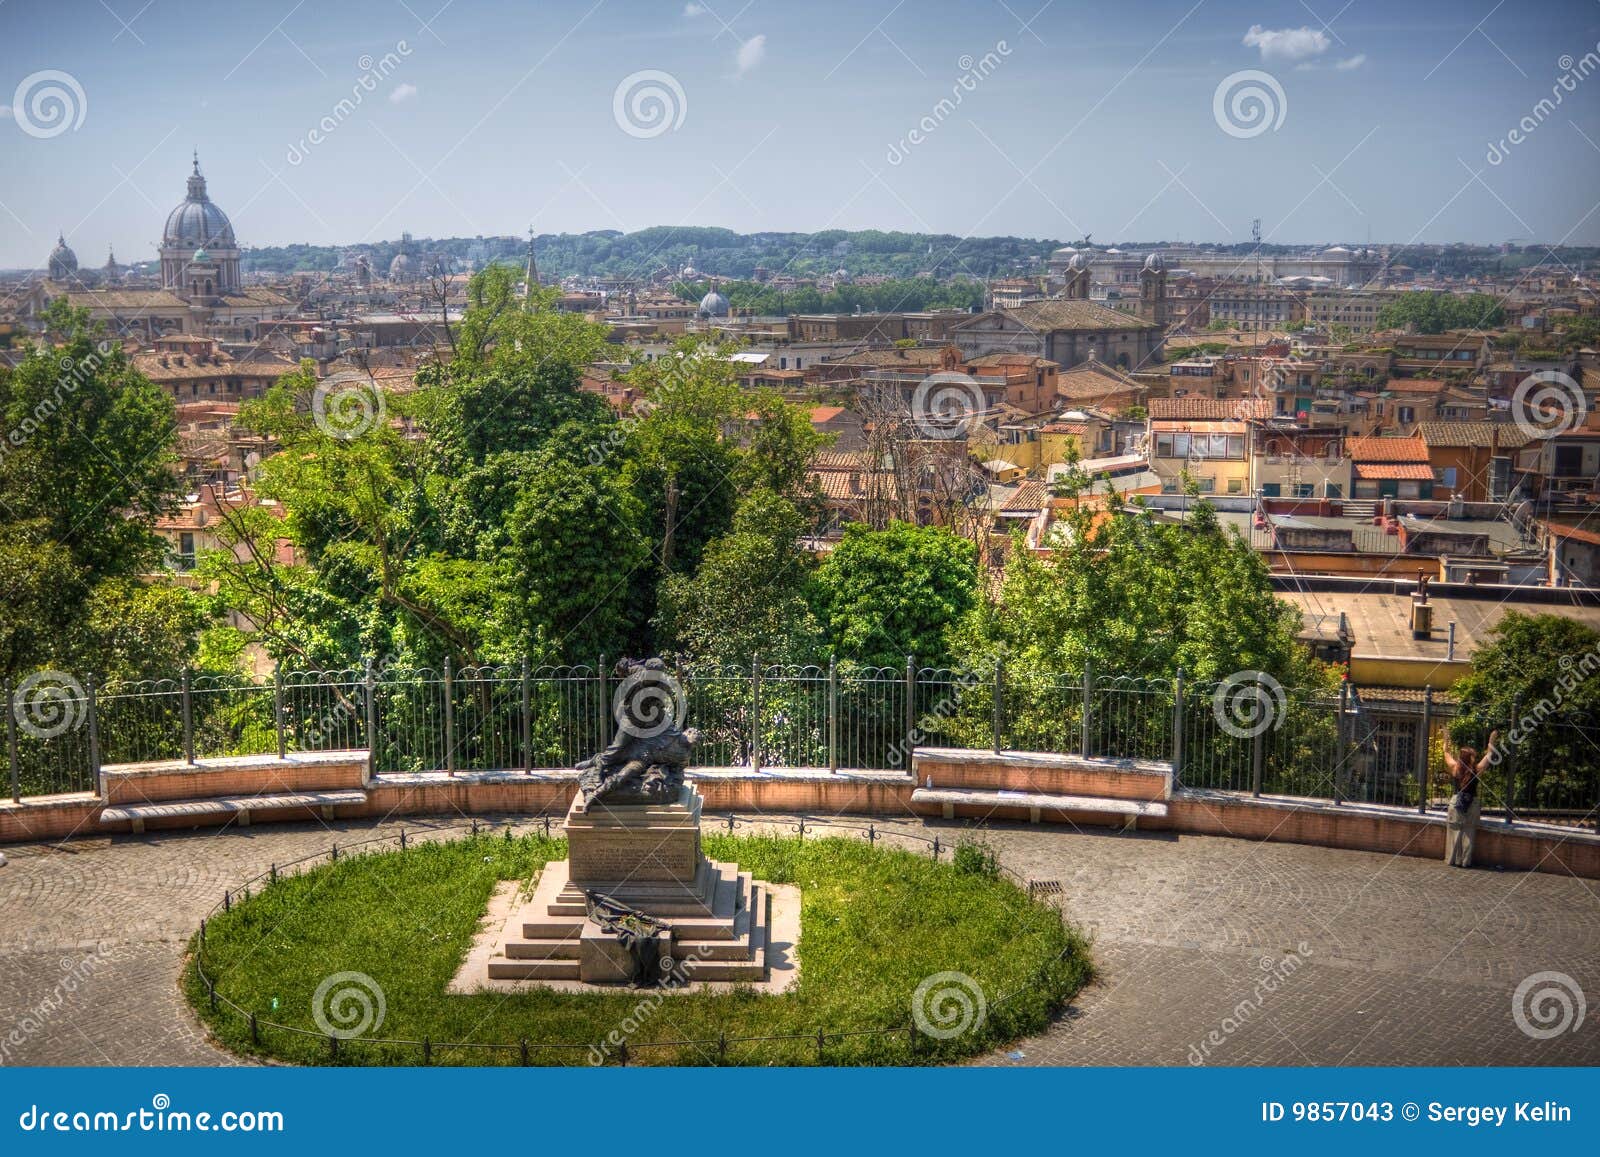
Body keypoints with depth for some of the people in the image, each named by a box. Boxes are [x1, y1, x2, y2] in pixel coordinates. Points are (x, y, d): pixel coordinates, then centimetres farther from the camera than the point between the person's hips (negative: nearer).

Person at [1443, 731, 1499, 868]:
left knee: (1454, 832, 6)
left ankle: (1453, 859, 8)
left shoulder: (1455, 768, -5)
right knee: (1468, 833, 4)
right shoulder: (1476, 770, -7)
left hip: (1456, 802, 0)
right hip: (1472, 804, 0)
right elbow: (1488, 757, 6)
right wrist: (1492, 742, 16)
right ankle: (1465, 861, 5)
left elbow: (1447, 754, 11)